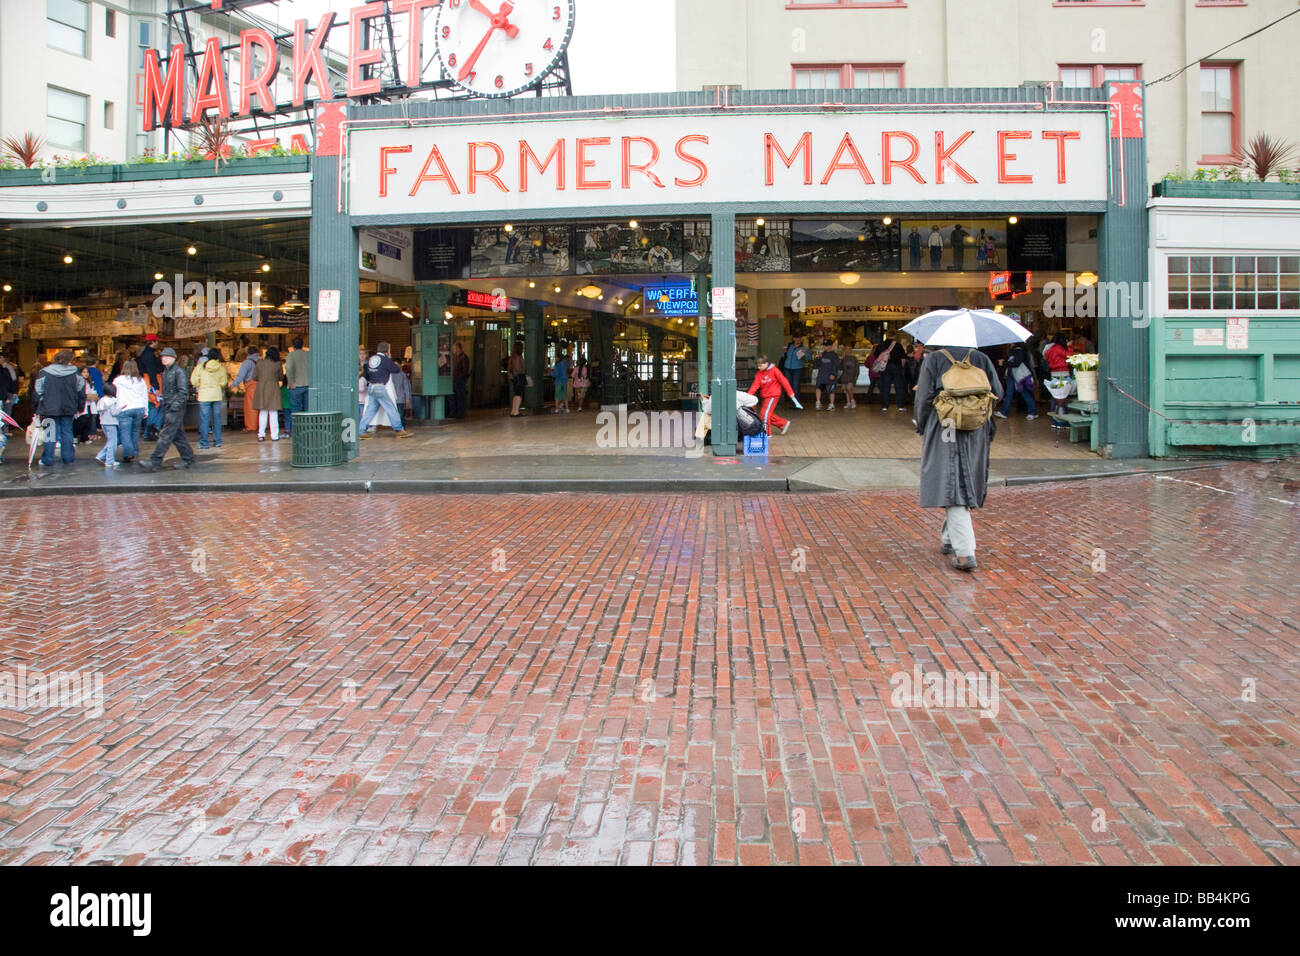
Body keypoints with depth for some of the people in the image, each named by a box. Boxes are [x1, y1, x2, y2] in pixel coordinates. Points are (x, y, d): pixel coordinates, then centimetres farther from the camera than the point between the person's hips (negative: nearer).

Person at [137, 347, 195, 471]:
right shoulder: (165, 372, 17)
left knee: (166, 435, -10)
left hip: (176, 409, -9)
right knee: (178, 435, 11)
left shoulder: (179, 372, -10)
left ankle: (155, 462, -13)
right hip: (167, 408, 9)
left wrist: (175, 405, -20)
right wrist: (161, 399, 13)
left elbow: (183, 391, -16)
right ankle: (188, 460, 18)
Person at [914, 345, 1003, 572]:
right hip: (976, 433, 4)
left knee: (952, 487, -5)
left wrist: (921, 425, 5)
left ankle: (964, 552, -15)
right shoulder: (981, 359, 6)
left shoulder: (933, 359, -4)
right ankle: (948, 539, 31)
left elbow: (924, 397, -9)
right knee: (965, 484, 18)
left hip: (944, 431, -4)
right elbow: (997, 392, 4)